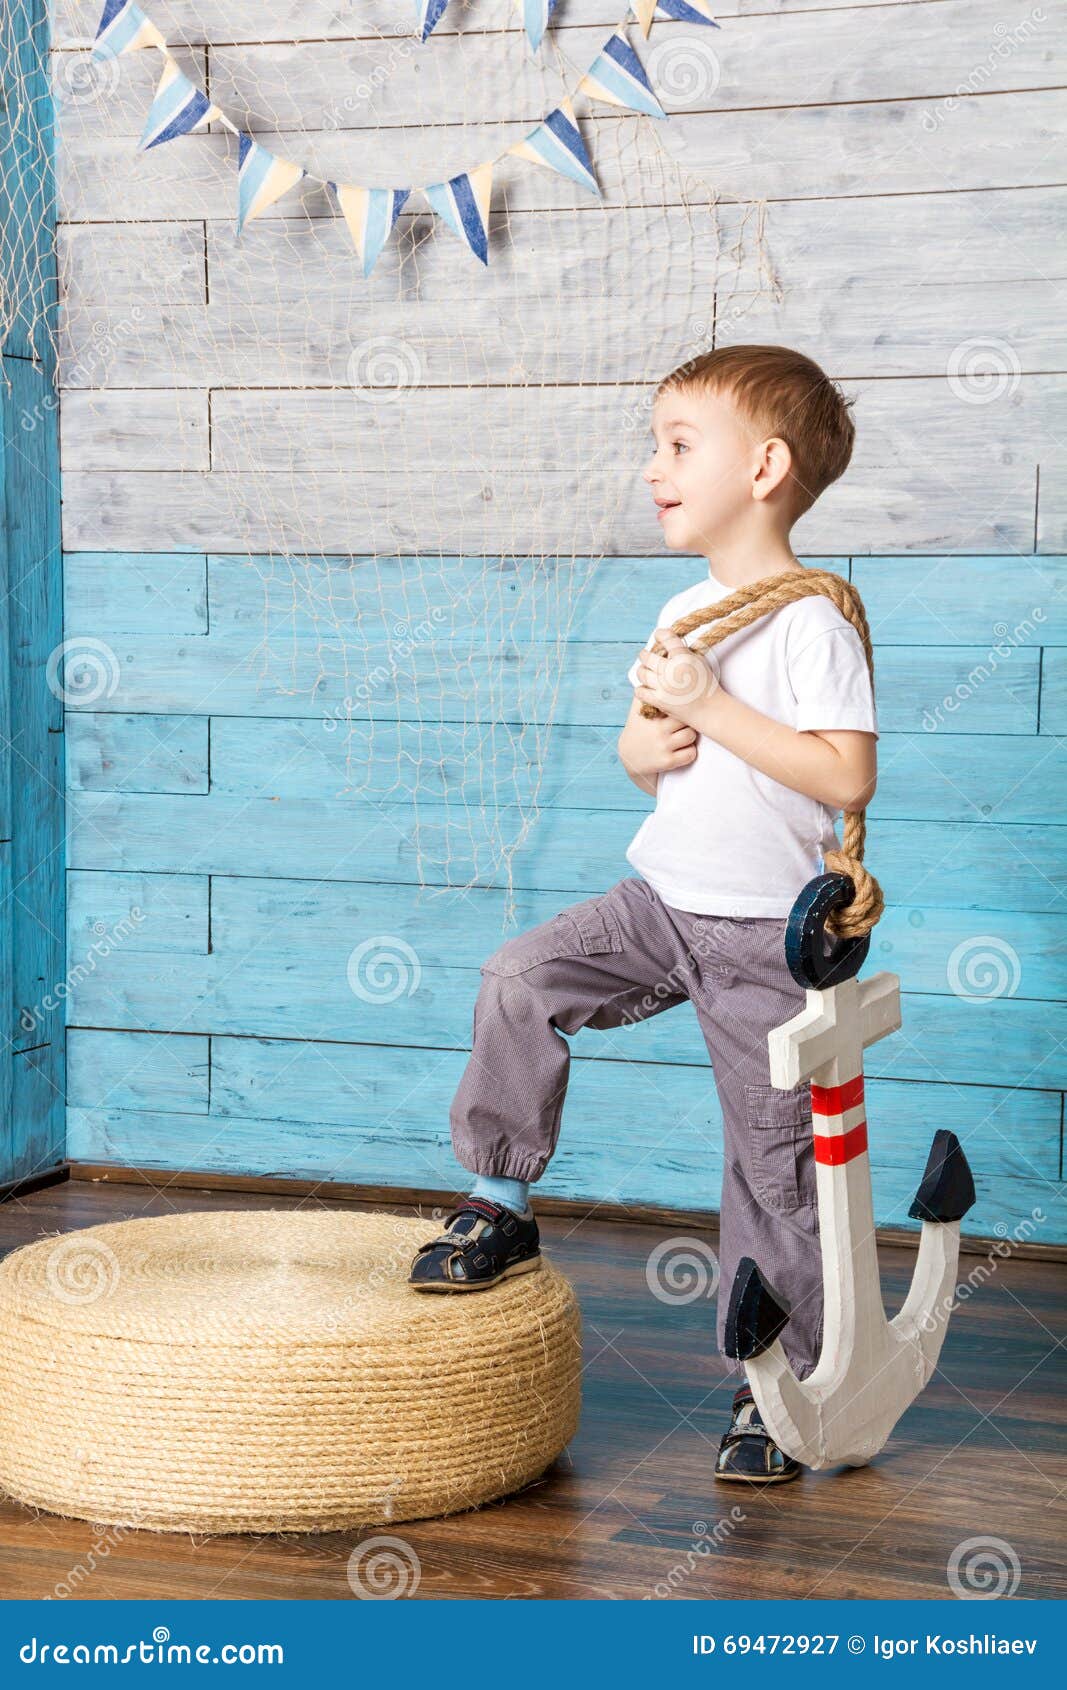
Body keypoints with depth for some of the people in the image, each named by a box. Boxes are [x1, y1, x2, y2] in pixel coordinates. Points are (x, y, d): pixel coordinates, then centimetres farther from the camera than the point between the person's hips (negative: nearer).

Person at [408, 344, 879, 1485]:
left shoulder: (811, 625, -14)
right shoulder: (684, 615, 10)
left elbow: (848, 778, -23)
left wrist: (713, 709, -23)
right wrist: (643, 746, -4)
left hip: (765, 933, -7)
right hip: (660, 899, 7)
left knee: (772, 1162, 1)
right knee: (520, 980, -11)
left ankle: (776, 1386, 14)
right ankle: (500, 1207, 5)